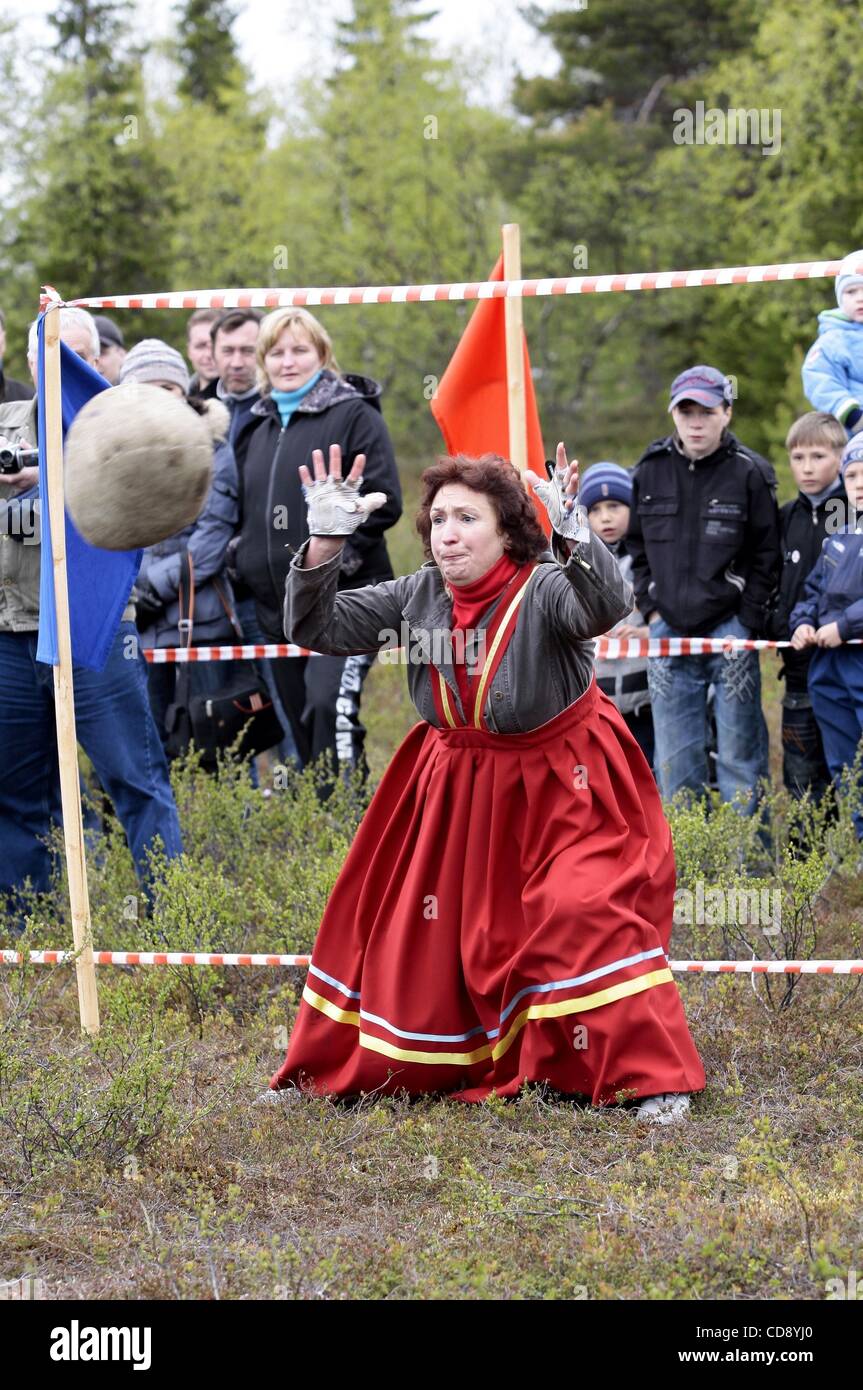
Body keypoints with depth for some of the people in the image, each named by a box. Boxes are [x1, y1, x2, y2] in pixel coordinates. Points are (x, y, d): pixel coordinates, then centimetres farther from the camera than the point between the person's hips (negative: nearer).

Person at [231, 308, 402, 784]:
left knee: (329, 705, -24)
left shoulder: (353, 414, -3)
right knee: (302, 725, 9)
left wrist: (339, 553, -18)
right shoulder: (256, 426, 17)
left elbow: (384, 500, -11)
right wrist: (241, 552, 10)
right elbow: (242, 508, 27)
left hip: (345, 599, -7)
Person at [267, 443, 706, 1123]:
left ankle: (653, 1078, -10)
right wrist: (325, 542, -20)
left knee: (586, 919, -20)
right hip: (457, 787, 6)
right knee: (414, 925, 13)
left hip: (560, 791, -5)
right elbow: (318, 627, -5)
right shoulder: (418, 596, -6)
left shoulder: (545, 589, -22)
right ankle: (368, 1063, 33)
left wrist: (572, 534, -61)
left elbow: (607, 605, -44)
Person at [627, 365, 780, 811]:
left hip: (730, 629, -3)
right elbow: (637, 547, 15)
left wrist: (747, 622, -7)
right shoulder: (650, 471, 6)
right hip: (668, 629, 3)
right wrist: (651, 608, 5)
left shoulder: (749, 473, -3)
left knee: (739, 751, 1)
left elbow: (767, 555, -1)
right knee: (675, 757, 6)